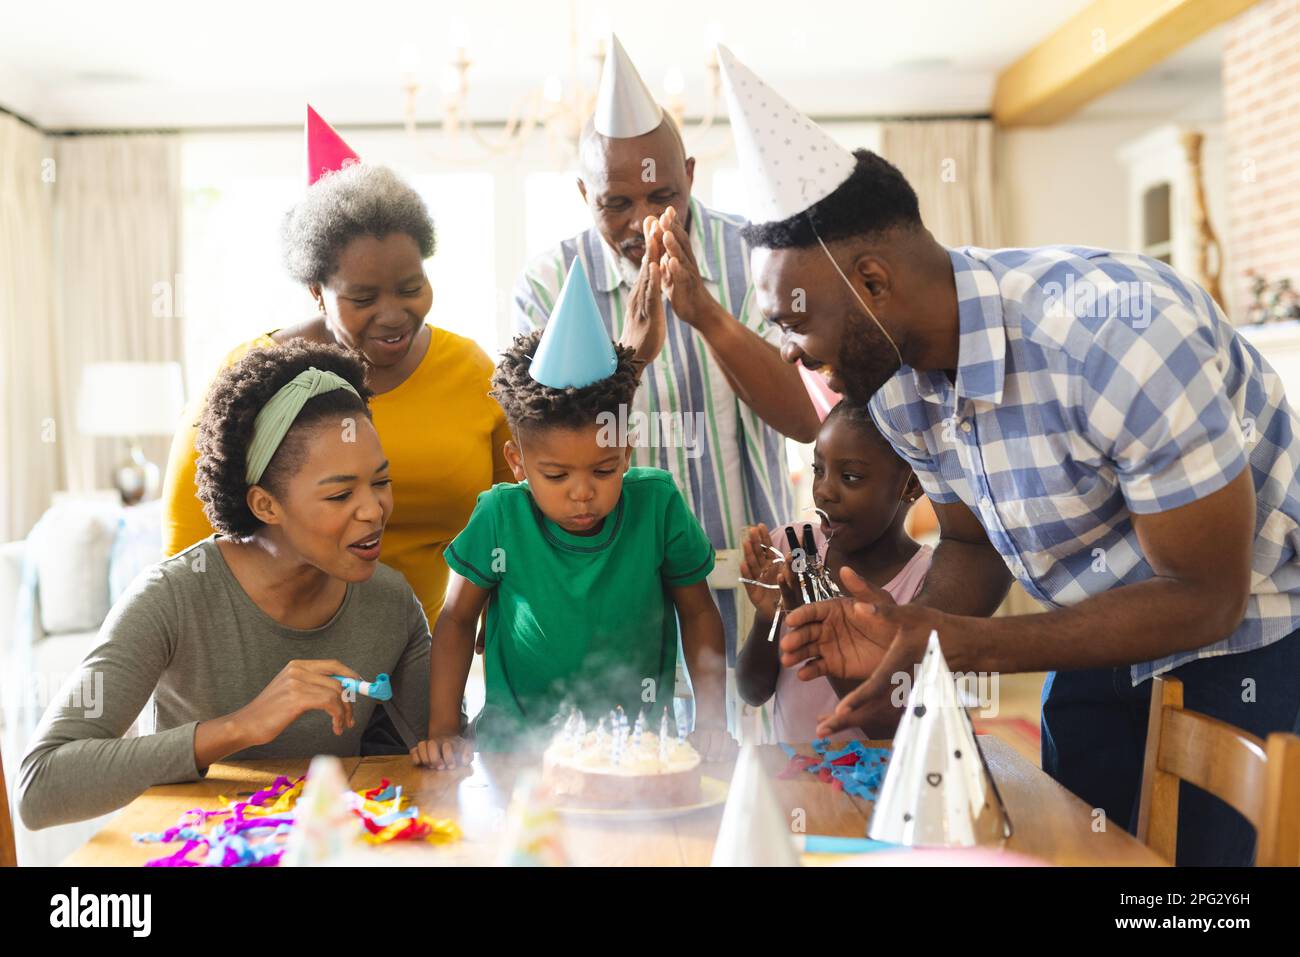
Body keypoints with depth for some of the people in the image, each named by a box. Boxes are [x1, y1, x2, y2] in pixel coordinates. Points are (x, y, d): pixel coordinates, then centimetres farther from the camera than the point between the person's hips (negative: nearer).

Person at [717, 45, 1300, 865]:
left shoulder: (1114, 332, -33)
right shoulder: (895, 377, -10)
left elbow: (1205, 599, -26)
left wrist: (965, 646, -30)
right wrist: (909, 630, -18)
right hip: (1103, 644, 6)